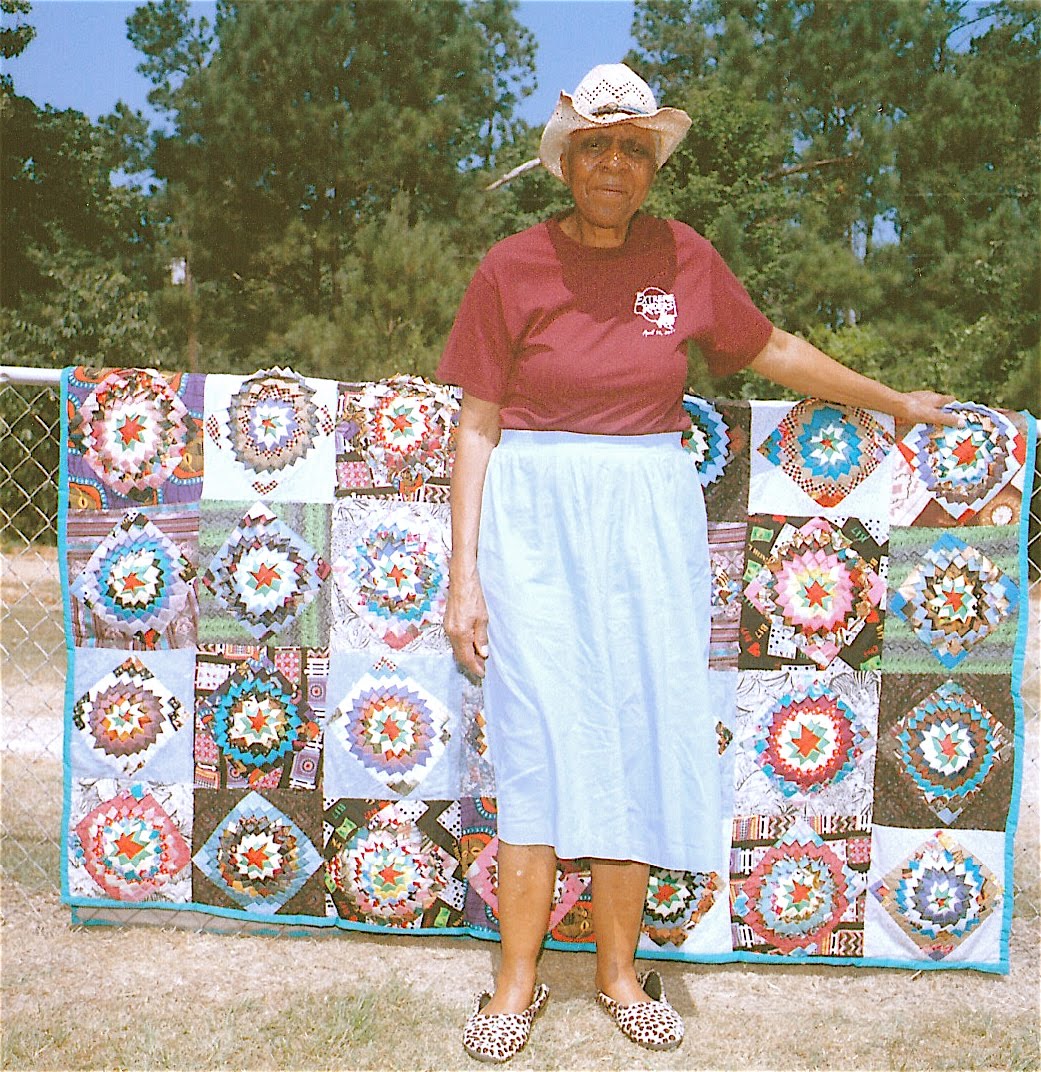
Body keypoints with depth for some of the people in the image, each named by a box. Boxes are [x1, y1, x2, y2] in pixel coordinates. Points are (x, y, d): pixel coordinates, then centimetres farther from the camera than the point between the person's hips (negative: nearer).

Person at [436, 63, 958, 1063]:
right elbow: (477, 427, -1)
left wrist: (895, 401, 28)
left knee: (640, 733, 5)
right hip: (536, 518, -2)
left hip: (650, 520, 2)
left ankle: (619, 969, 22)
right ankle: (518, 978, 15)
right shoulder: (512, 268, -2)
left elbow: (772, 350, 19)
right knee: (540, 736, -1)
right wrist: (463, 574, -5)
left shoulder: (684, 258, 5)